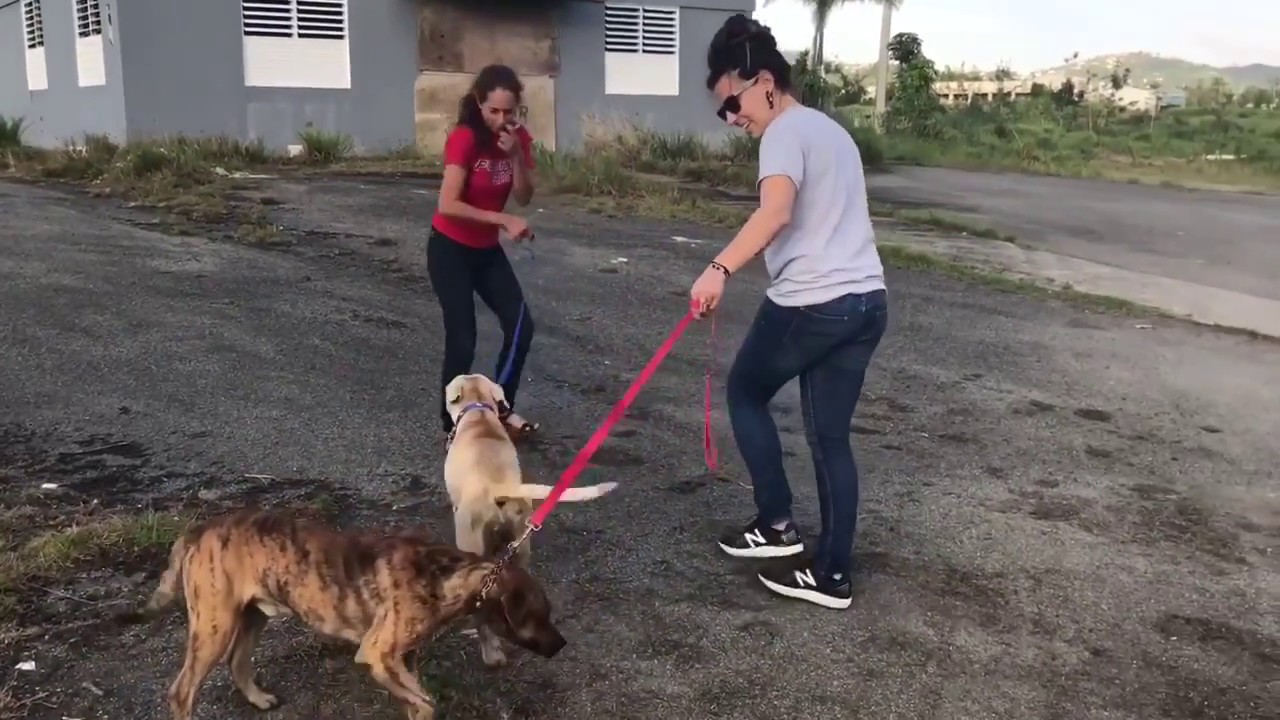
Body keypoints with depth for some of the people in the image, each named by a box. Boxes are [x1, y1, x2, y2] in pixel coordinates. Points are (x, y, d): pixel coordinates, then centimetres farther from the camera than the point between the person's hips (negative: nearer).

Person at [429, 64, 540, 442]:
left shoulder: (518, 138, -5)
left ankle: (501, 409, 18)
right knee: (462, 340, -9)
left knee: (521, 326, 0)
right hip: (450, 249, -6)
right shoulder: (464, 138, -24)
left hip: (487, 249, 6)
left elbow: (524, 198, -8)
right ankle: (454, 426, 9)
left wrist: (516, 155, -23)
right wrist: (504, 220, -34)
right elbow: (447, 205, -32)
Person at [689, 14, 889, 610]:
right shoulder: (831, 130, 22)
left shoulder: (785, 131, -8)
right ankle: (833, 574, 16)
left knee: (746, 393, 16)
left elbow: (776, 212, -28)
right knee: (831, 437, 12)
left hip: (809, 303, -9)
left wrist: (720, 269, -38)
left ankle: (776, 522, 17)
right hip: (865, 302, 9)